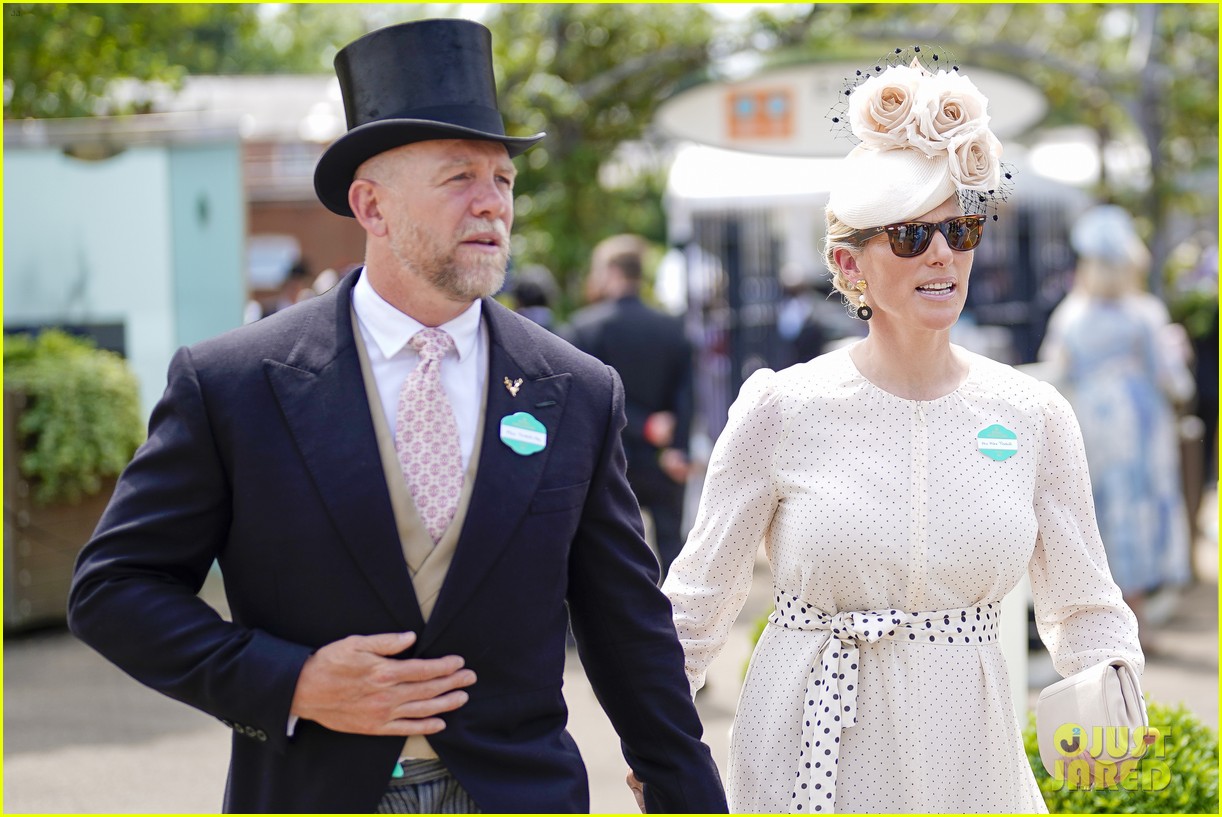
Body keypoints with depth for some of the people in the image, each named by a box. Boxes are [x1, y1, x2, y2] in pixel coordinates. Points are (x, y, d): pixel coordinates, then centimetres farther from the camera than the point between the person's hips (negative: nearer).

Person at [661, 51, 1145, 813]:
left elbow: (1085, 609, 5)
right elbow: (698, 603, 2)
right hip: (811, 752, -2)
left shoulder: (1033, 415, -2)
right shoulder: (783, 409, -8)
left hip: (966, 755, 2)